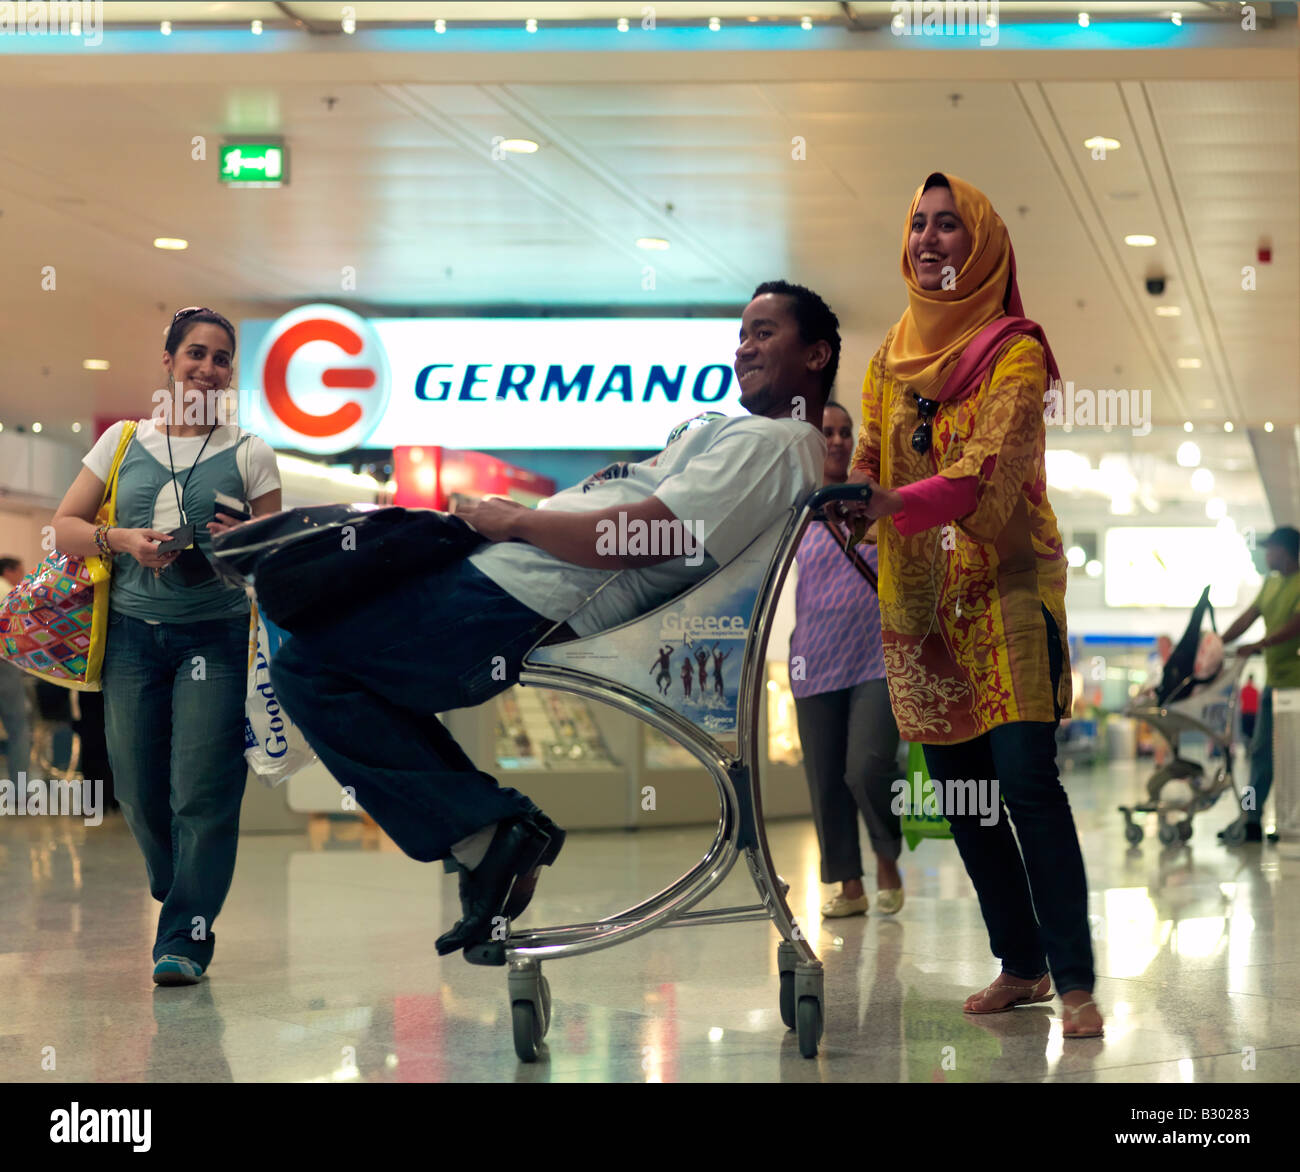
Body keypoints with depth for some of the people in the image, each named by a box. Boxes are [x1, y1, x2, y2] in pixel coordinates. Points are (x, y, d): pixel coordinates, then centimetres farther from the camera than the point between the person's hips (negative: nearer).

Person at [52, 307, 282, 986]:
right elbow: (65, 527, 9)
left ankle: (184, 940, -2)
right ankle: (179, 895, 32)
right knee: (140, 790, 5)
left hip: (216, 633, -2)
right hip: (132, 632, 2)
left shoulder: (248, 454, 6)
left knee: (203, 791, -9)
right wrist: (123, 541, -9)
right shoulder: (122, 442, 10)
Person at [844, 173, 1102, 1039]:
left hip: (1006, 583, -6)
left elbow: (992, 464, -20)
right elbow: (872, 456, 13)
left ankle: (1075, 981, -10)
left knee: (1027, 780, -15)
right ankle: (1021, 966, 19)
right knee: (960, 791, 7)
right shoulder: (893, 354, 13)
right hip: (920, 595, 6)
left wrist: (899, 503, -36)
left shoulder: (1015, 351, -6)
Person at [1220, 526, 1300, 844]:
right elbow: (1248, 617, 15)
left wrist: (1259, 645, -28)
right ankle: (1252, 820, 9)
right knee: (1261, 752, 7)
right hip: (1274, 679, 9)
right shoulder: (1271, 583, 16)